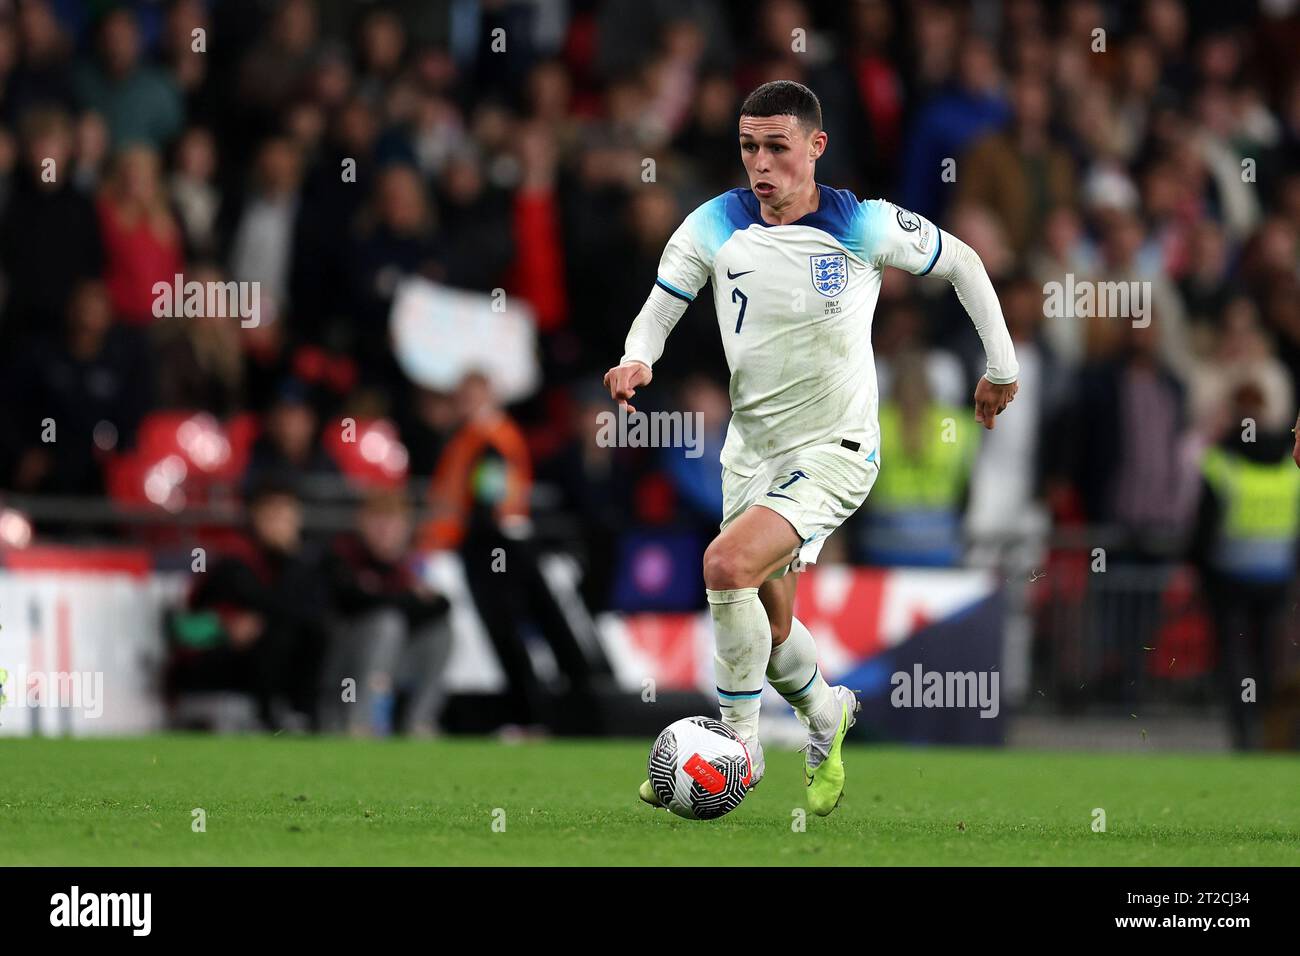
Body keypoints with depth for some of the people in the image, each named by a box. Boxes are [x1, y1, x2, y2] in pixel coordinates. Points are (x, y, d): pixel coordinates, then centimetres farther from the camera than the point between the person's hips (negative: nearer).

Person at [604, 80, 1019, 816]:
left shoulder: (863, 226, -14)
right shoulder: (716, 226, -6)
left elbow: (960, 261, 2)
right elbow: (662, 305, 2)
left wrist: (1002, 366, 8)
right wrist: (638, 360, -21)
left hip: (835, 451, -5)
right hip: (753, 448, 5)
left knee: (727, 565, -26)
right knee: (768, 625, 14)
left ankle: (739, 743, -10)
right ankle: (826, 714, 47)